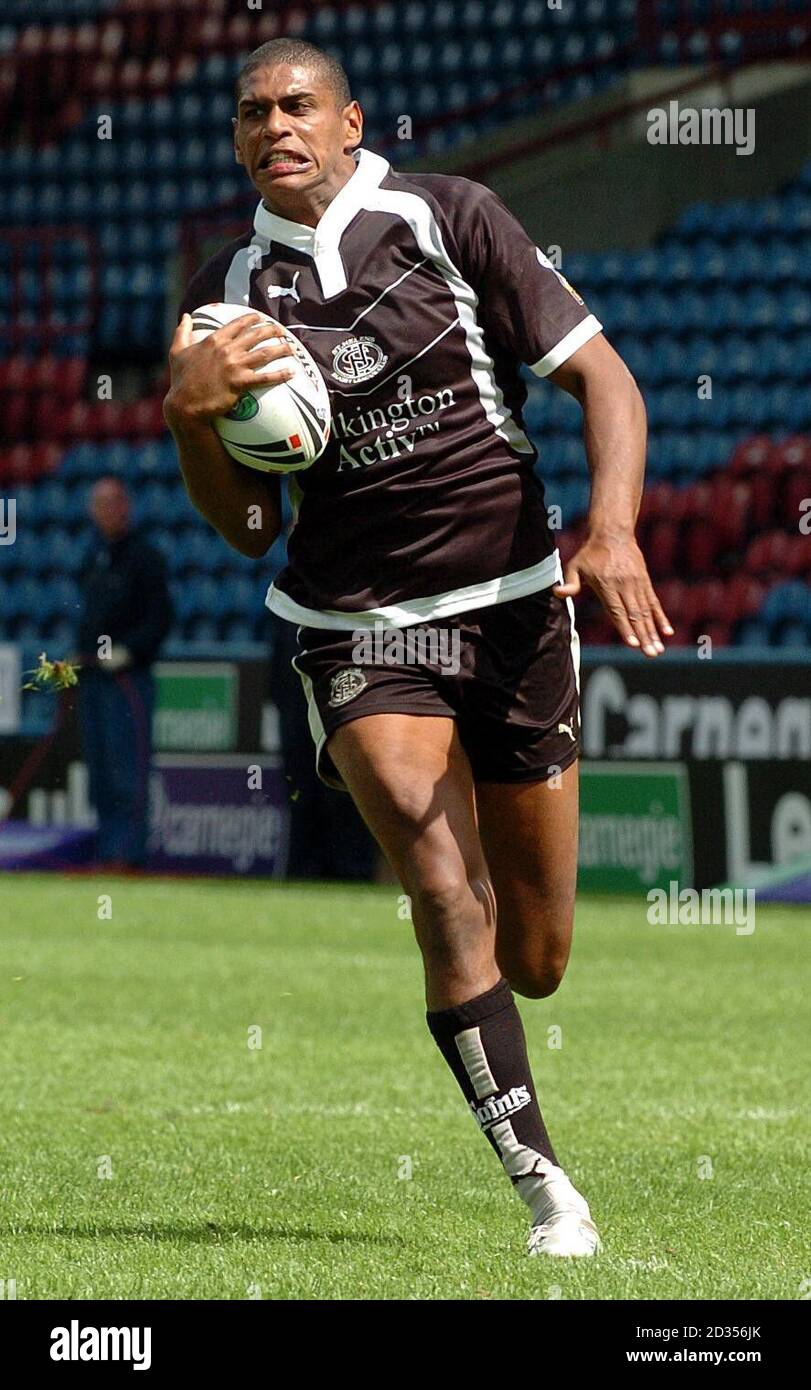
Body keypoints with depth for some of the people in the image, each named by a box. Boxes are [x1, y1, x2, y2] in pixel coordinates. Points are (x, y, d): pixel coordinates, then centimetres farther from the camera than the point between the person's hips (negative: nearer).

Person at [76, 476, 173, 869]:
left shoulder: (144, 556, -4)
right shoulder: (93, 557, 18)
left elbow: (160, 617, -9)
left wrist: (128, 650, -20)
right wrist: (77, 658, 14)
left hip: (128, 676, -8)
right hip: (92, 676, 8)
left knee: (127, 771, -11)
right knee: (100, 774, 8)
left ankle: (128, 851, -13)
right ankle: (107, 850, 12)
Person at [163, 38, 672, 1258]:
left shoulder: (448, 217, -3)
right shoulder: (228, 294, 3)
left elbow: (604, 380, -3)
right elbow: (247, 525, 5)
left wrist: (614, 529, -20)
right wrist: (190, 413, -13)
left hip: (512, 604, 0)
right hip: (357, 630, 0)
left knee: (533, 961, 5)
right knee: (448, 892, -23)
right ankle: (543, 1188, -17)